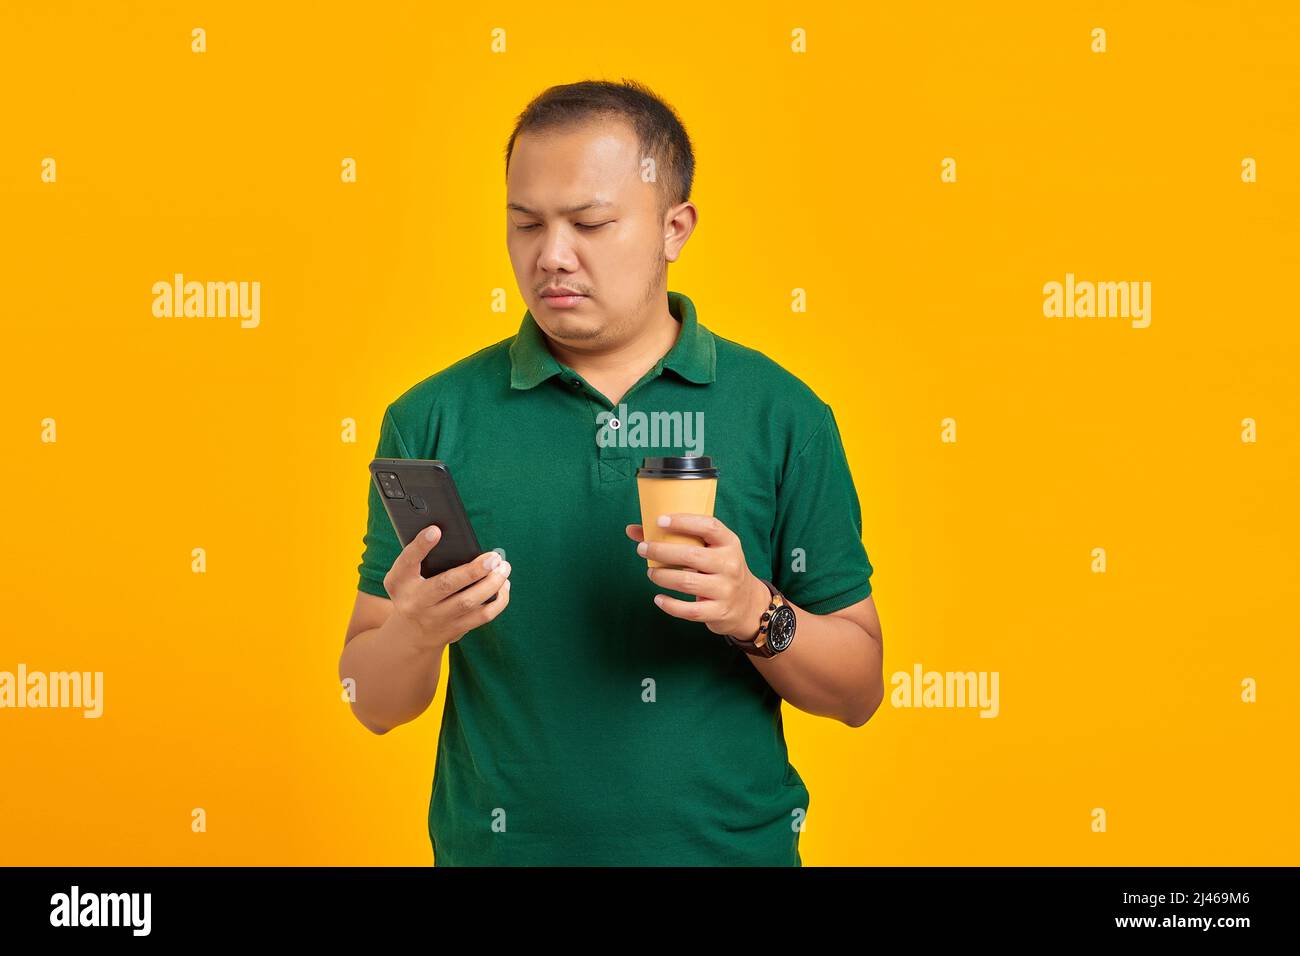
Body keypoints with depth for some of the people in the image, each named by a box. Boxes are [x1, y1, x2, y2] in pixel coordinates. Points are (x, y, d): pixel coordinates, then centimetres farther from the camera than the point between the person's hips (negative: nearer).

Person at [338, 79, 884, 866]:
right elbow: (375, 704, -1)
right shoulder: (432, 418, -4)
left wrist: (755, 613, -20)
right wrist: (416, 632, -21)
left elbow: (859, 691, -2)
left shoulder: (782, 415, -5)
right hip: (498, 846, 0)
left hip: (731, 845, 0)